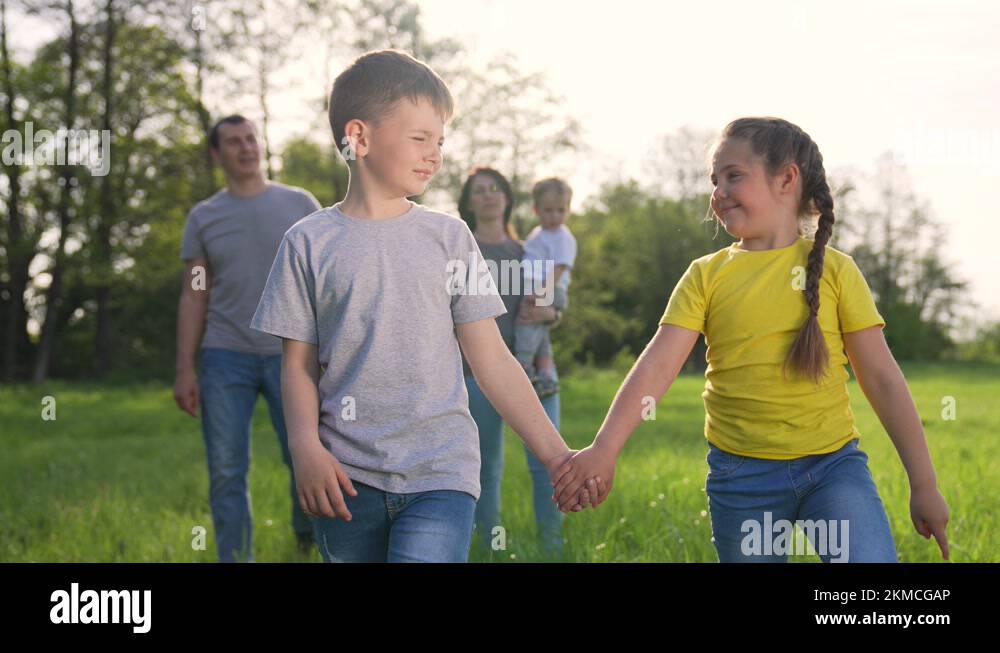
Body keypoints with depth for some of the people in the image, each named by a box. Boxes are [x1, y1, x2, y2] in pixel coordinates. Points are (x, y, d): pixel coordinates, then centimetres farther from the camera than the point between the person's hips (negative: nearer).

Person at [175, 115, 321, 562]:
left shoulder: (300, 205, 5)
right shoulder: (203, 217, 7)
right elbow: (194, 298, 6)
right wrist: (184, 370, -1)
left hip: (291, 356, 0)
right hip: (225, 358, 1)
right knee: (226, 473, -2)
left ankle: (308, 540, 29)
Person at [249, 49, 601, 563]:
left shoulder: (448, 237, 6)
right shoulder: (310, 242, 4)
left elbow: (492, 362, 6)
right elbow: (299, 365, 5)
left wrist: (556, 455, 2)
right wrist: (306, 448, -12)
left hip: (441, 472, 0)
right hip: (347, 479, 0)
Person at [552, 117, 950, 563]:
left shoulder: (834, 270, 1)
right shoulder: (706, 275, 4)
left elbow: (882, 379, 2)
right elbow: (657, 366, -7)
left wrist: (924, 484, 1)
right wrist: (604, 449, -20)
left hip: (833, 463, -1)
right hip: (741, 475, 2)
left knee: (868, 555, -23)